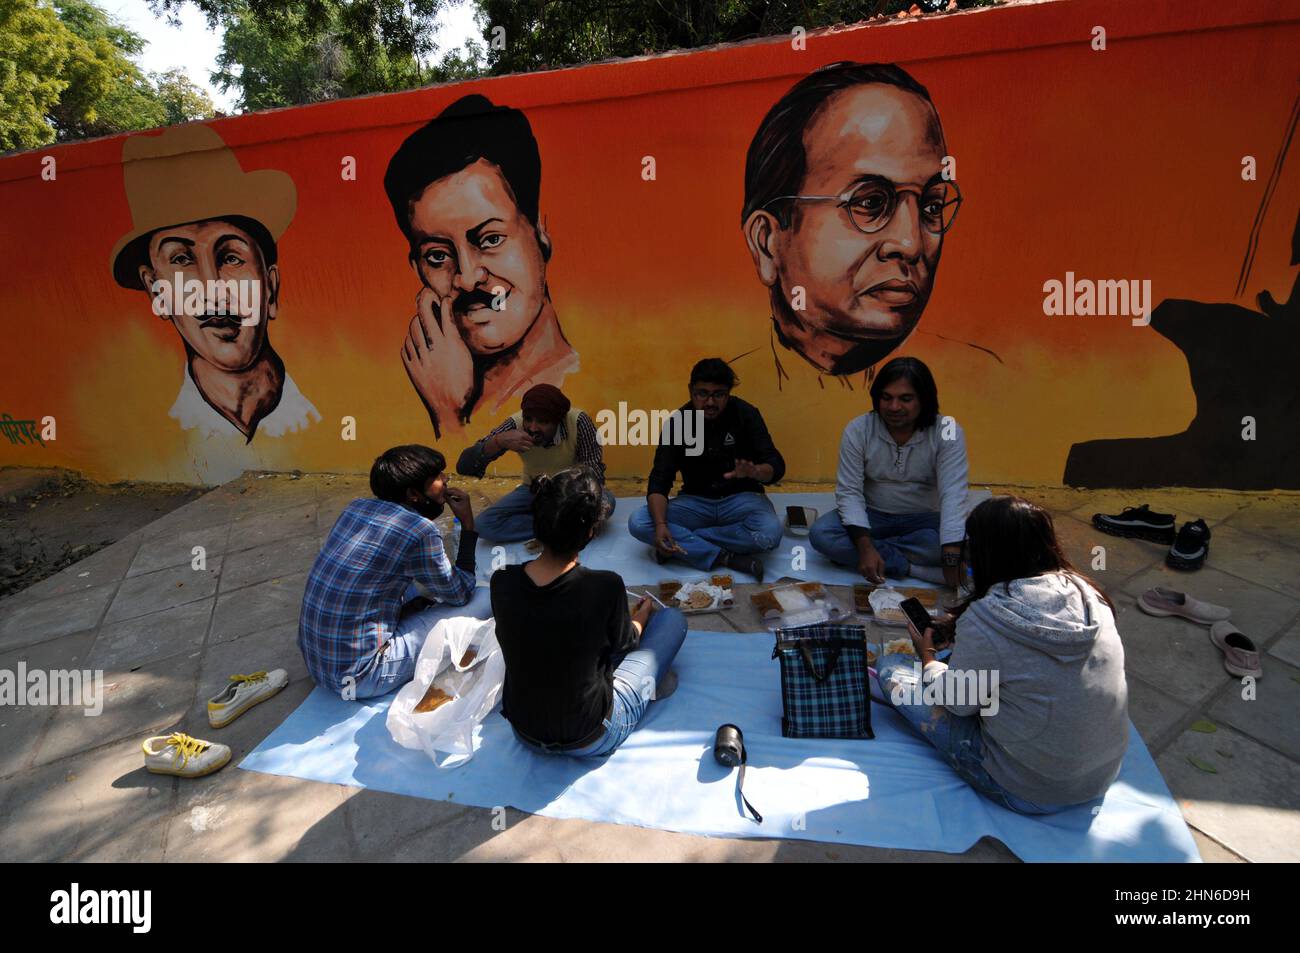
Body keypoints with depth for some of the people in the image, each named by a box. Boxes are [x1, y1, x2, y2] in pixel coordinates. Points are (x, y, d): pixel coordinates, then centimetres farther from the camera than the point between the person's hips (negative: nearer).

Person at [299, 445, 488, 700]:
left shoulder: (357, 507, 2)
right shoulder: (420, 531, -19)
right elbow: (460, 594, -4)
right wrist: (468, 524, 0)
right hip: (358, 677, -8)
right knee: (484, 600, -4)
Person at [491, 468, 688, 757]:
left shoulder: (502, 582, -16)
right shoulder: (605, 586, -28)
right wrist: (641, 616, 20)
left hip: (523, 732, 4)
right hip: (591, 740, -4)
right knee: (672, 618, 11)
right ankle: (650, 680, 32)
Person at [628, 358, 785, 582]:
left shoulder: (745, 414, -10)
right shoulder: (678, 422, -9)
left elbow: (776, 467, -12)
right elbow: (659, 481, -13)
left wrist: (754, 472, -38)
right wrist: (660, 524, -33)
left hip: (741, 499, -1)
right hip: (695, 501, 1)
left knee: (769, 533, -34)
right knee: (638, 523, -24)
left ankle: (682, 542, -18)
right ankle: (727, 558, -25)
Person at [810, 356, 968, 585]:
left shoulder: (948, 433, -17)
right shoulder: (857, 430, -15)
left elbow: (952, 495, -26)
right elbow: (849, 491, -17)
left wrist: (952, 561, -39)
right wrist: (865, 547, -33)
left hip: (923, 519, 0)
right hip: (872, 515, 1)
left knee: (963, 545, -32)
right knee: (821, 534, -27)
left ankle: (871, 552, -19)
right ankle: (912, 567, -24)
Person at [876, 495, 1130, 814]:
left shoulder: (985, 619, -26)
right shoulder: (1088, 594, -8)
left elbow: (958, 702, -10)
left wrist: (927, 656, 9)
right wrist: (958, 633, 15)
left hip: (1027, 792, -6)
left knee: (891, 668, 2)